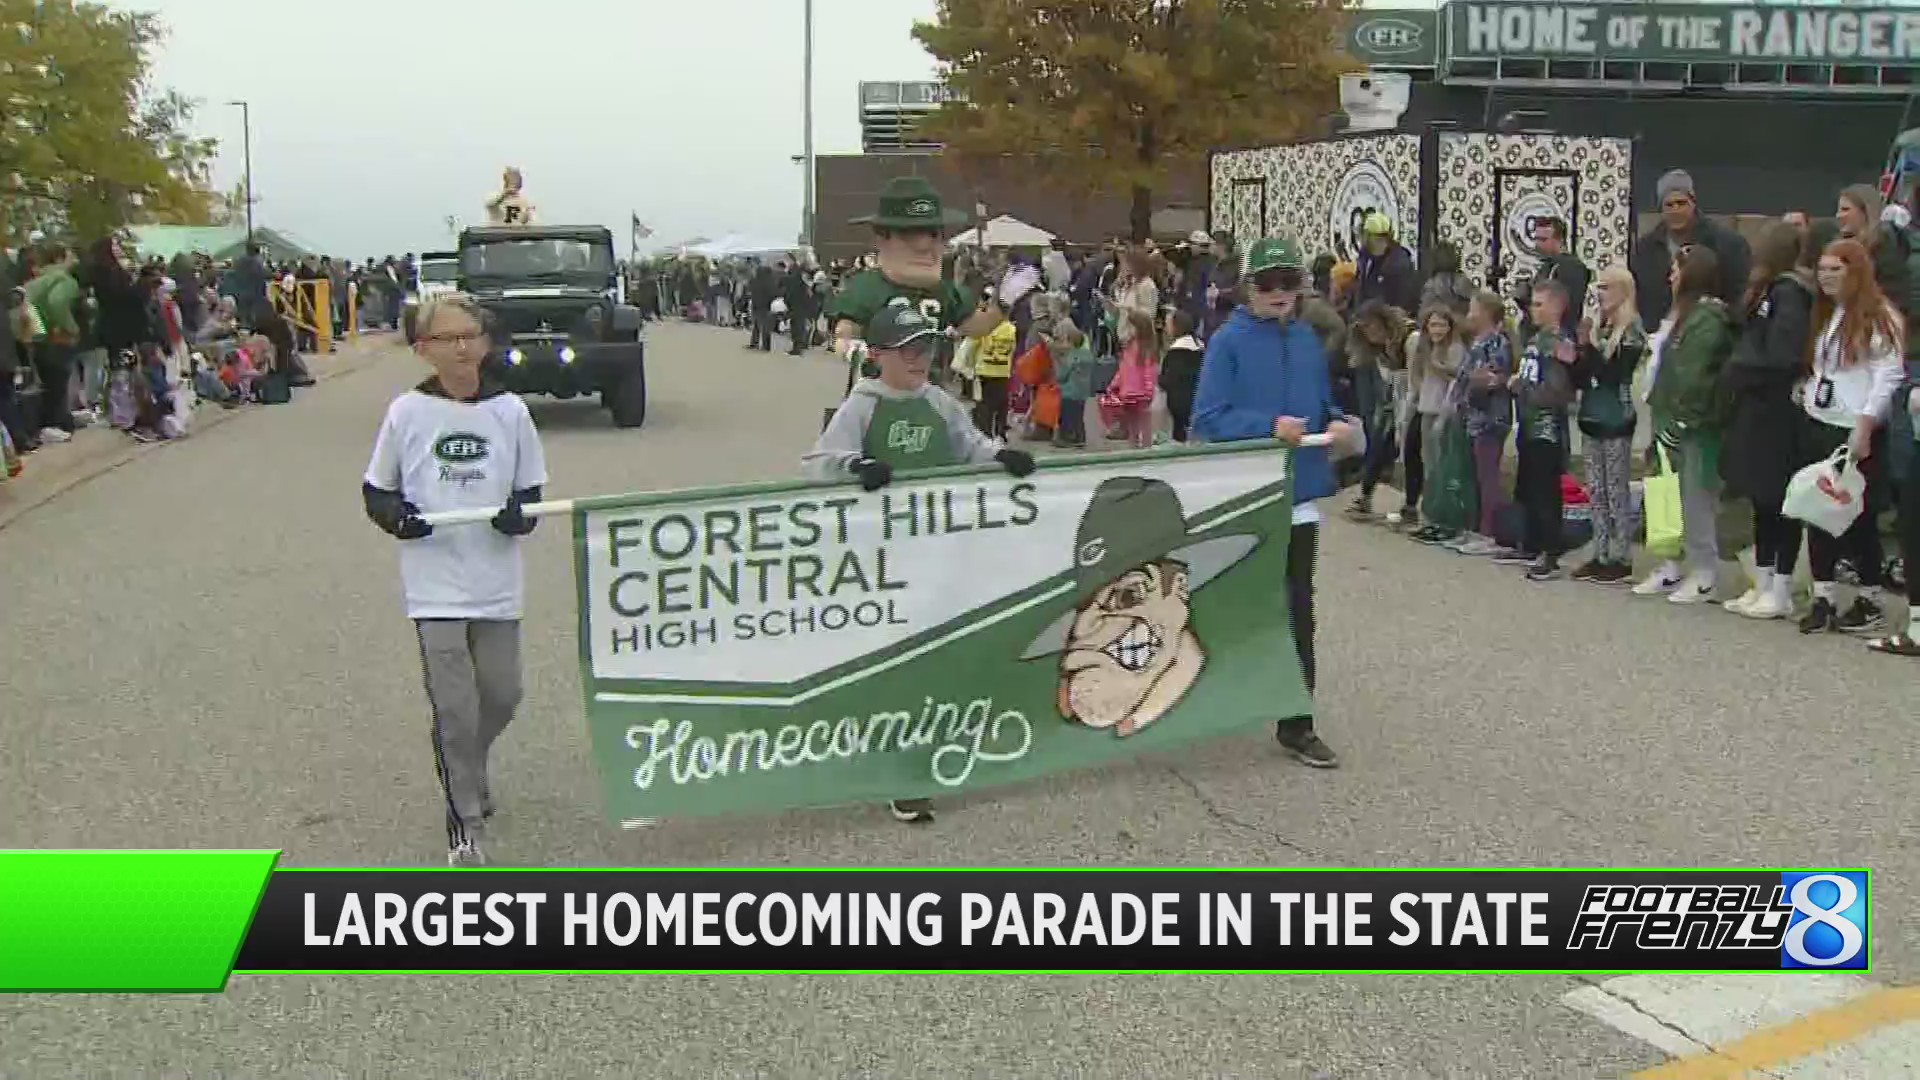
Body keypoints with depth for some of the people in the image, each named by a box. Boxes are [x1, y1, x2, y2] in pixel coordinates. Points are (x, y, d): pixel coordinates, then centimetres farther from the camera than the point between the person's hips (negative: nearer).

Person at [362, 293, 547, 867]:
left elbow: (529, 489, 10)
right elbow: (375, 491, 6)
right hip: (435, 585, -2)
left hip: (498, 582, 2)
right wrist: (395, 515, -14)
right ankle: (465, 824, 10)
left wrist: (521, 514, -11)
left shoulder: (509, 411, 1)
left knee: (502, 695, 12)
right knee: (454, 707, -4)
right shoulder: (407, 412, -3)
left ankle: (467, 768, 43)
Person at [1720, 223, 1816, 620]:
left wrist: (1739, 372, -10)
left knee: (1779, 501, -3)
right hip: (1759, 412, 9)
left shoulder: (1788, 293, -14)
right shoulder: (1772, 291, 15)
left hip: (1777, 414, -9)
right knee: (1763, 501, 13)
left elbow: (1780, 358, -21)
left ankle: (1780, 592, 3)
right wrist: (1740, 373, 3)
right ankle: (1762, 586, 20)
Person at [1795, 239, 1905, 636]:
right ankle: (1823, 597, 12)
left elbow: (1888, 376, -15)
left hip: (1856, 433, -7)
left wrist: (1864, 428, -19)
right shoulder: (1824, 315, 16)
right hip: (1818, 427, 7)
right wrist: (1807, 392, 5)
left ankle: (1870, 600, 12)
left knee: (1859, 517, 0)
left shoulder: (1879, 317, -9)